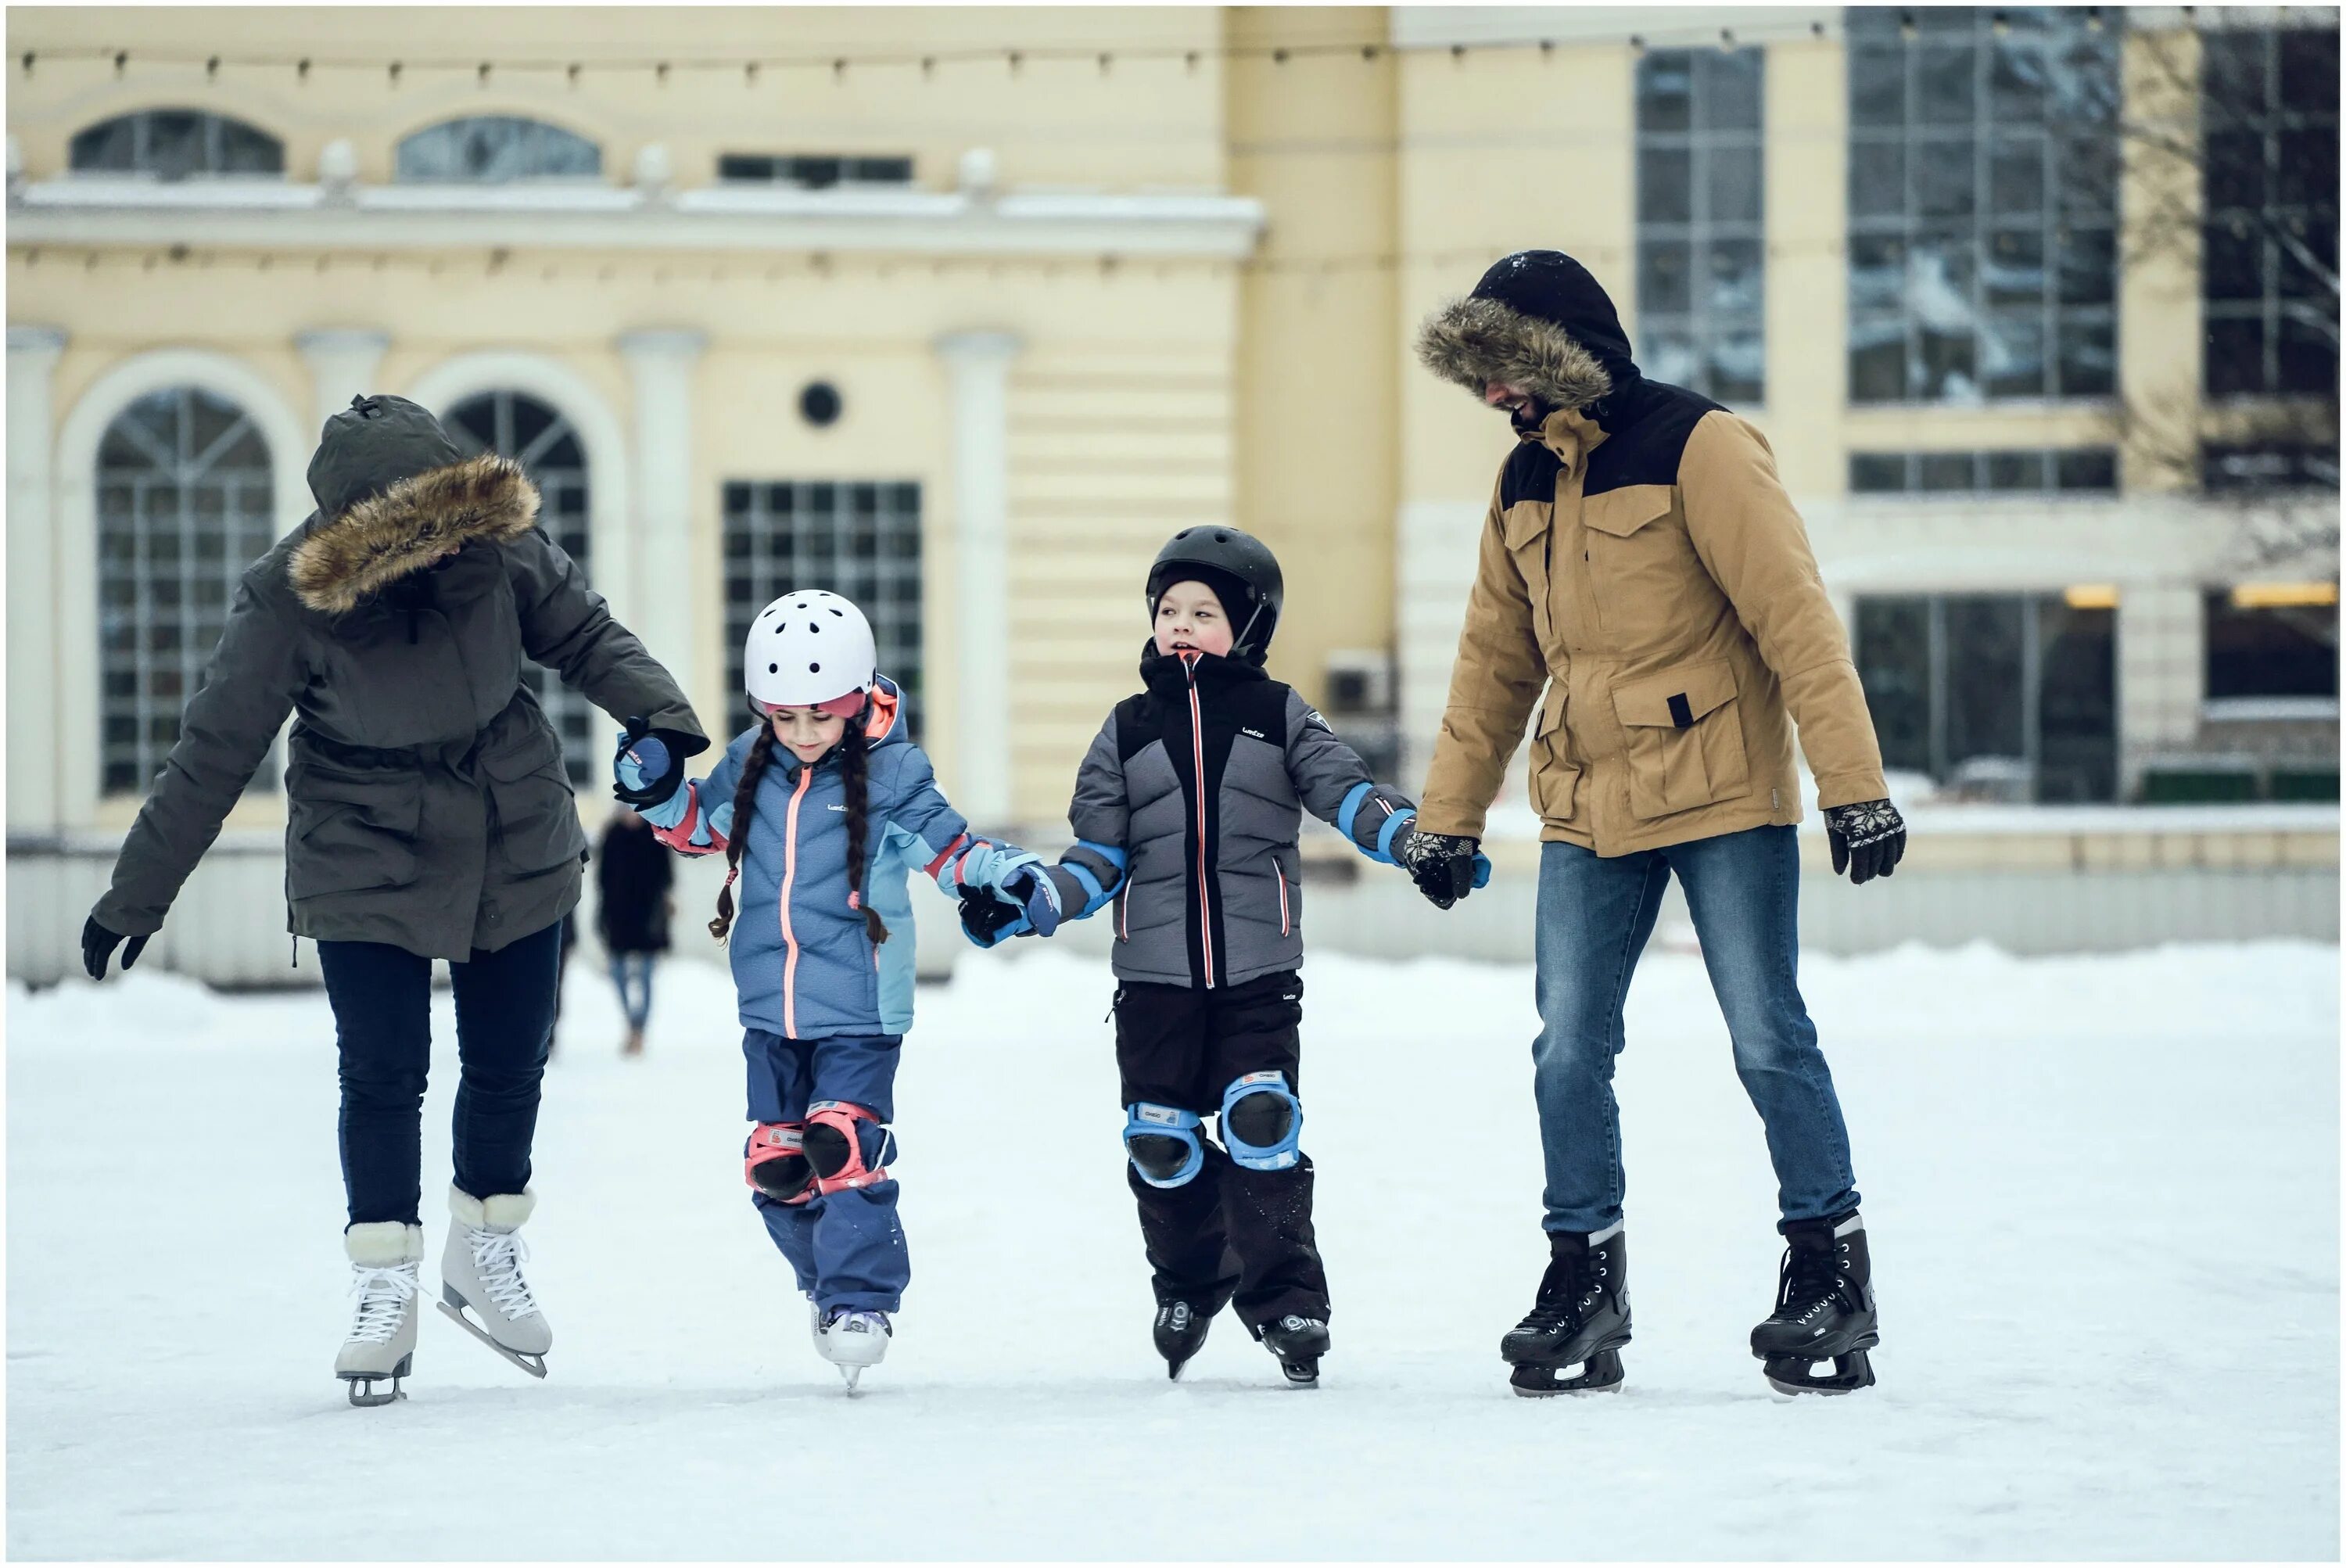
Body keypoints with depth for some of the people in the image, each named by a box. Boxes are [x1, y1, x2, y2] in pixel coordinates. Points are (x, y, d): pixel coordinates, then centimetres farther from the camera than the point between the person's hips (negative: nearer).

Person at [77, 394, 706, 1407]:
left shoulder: (499, 542, -17)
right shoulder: (287, 600, -22)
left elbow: (584, 636, 1)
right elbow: (212, 756, -13)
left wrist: (658, 712, -18)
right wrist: (134, 900, -7)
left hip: (518, 852, 3)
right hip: (367, 860, -3)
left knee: (509, 1065, 9)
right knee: (382, 1075, -7)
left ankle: (485, 1259, 29)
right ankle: (384, 1295, 6)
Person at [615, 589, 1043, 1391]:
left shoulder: (890, 776, -8)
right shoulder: (749, 769, 5)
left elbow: (948, 848, -5)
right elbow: (700, 825, 20)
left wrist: (1006, 873, -23)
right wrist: (655, 788, 2)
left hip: (859, 1008, -5)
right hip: (770, 1006, 5)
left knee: (845, 1148, -16)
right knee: (776, 1162, 9)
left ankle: (860, 1301, -12)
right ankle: (825, 1276, 28)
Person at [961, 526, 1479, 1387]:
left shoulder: (1281, 718, 6)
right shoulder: (1128, 732, 11)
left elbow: (1345, 791, -3)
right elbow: (1101, 854, 10)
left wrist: (1417, 841, -20)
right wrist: (1034, 902, -5)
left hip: (1258, 972, -2)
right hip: (1155, 975, 2)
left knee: (1262, 1123, -14)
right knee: (1161, 1140, 3)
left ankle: (1285, 1299, -6)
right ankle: (1188, 1284, 26)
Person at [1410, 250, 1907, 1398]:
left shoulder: (1698, 449, -11)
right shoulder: (1525, 486, 11)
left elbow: (1795, 617, -14)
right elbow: (1494, 662, 19)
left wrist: (1854, 784, -19)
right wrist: (1449, 815, 19)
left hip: (1723, 799, -6)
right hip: (1588, 815, 6)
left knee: (1768, 1039, -3)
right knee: (1568, 1052, 2)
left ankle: (1830, 1266, 7)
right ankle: (1583, 1275, 11)